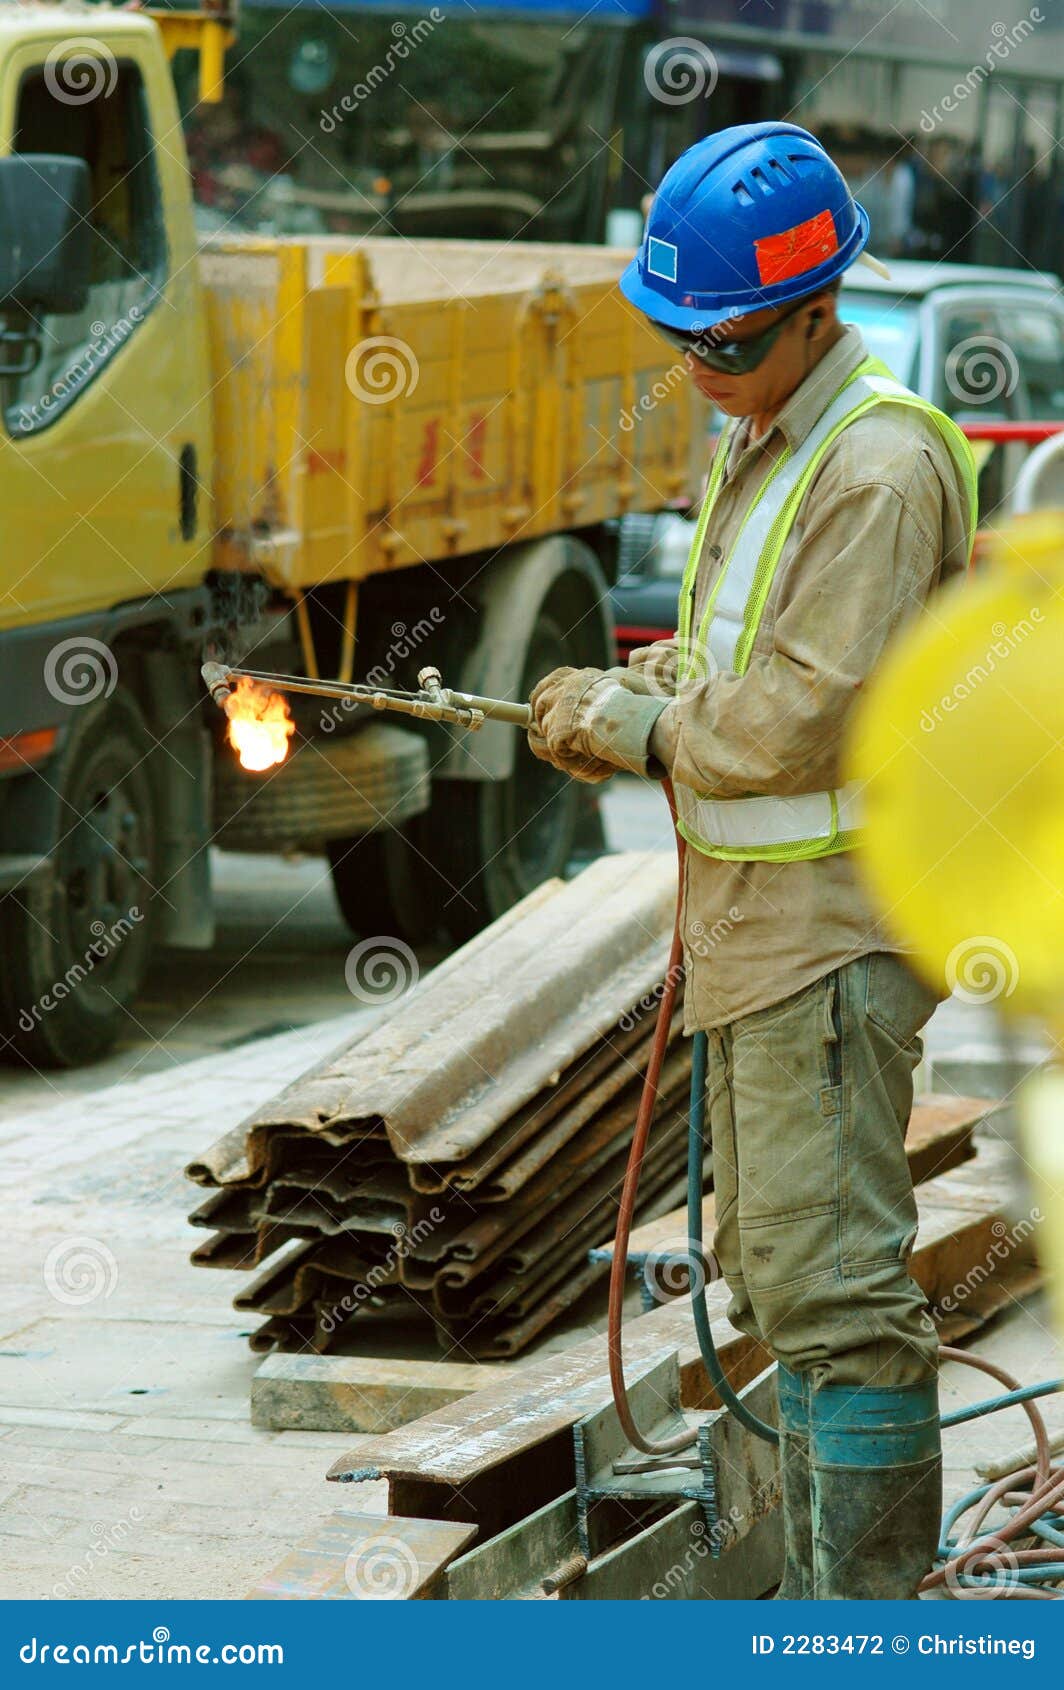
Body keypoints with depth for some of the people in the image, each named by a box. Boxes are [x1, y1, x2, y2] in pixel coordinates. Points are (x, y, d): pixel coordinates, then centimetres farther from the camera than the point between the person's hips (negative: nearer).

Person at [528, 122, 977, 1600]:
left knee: (833, 1280, -10)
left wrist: (652, 734, -9)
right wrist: (633, 693, 4)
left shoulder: (881, 466, -17)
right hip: (752, 922, 10)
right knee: (776, 1272, 15)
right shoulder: (761, 441, 14)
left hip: (833, 924, -10)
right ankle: (820, 1590, 25)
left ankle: (873, 1607, -5)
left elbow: (811, 714, -22)